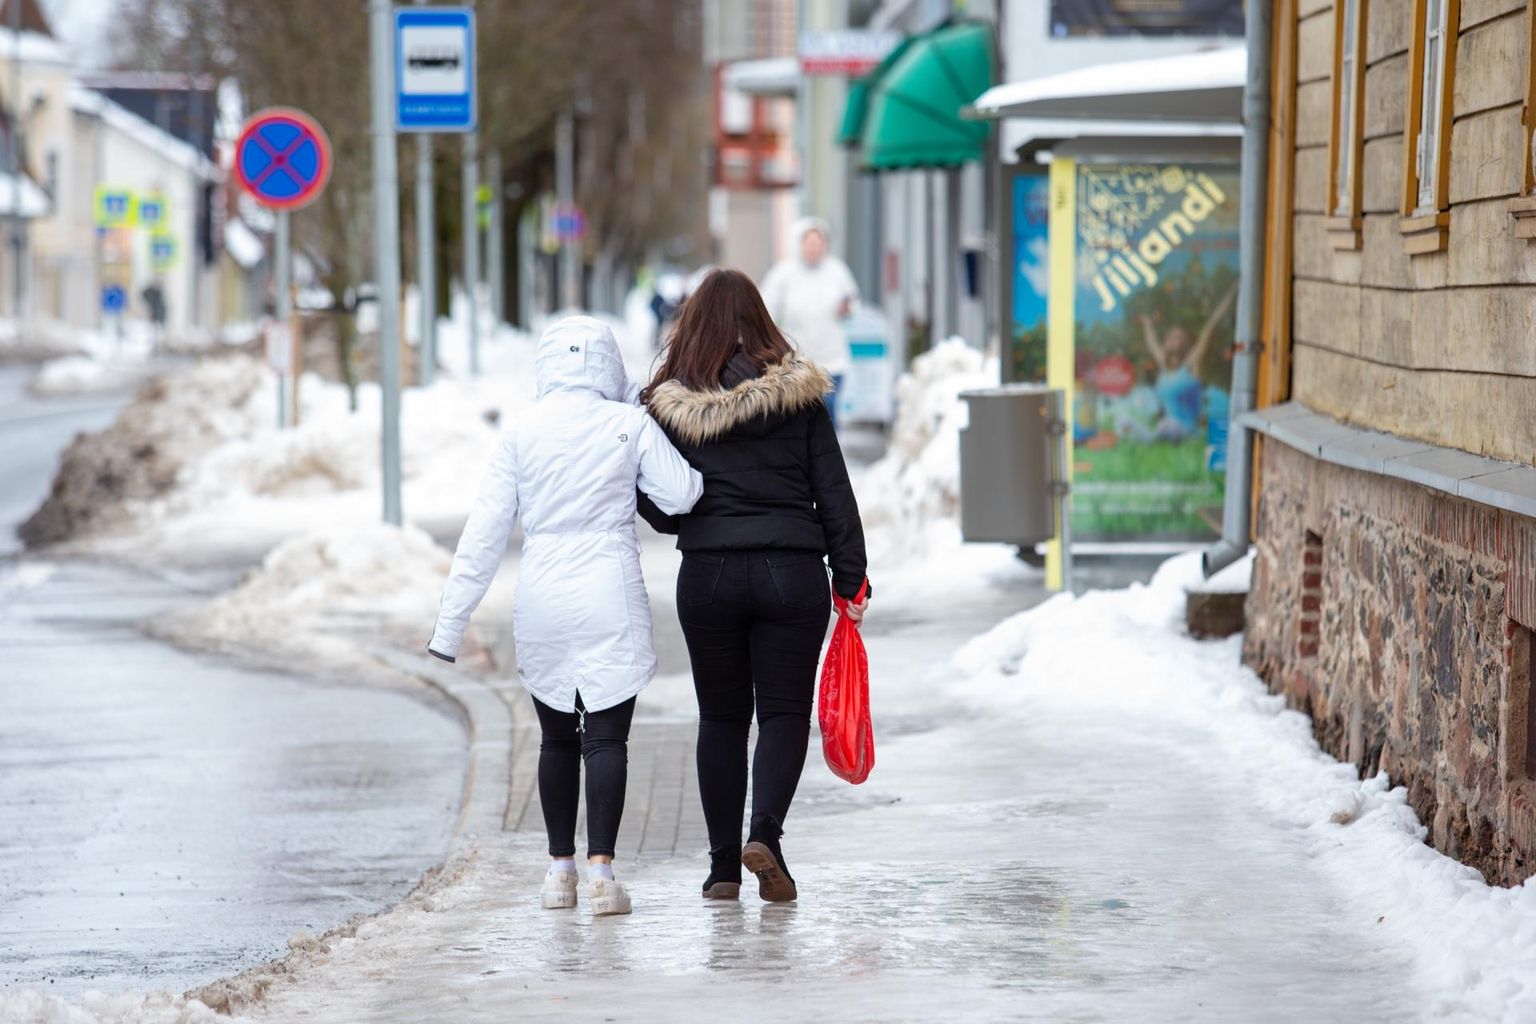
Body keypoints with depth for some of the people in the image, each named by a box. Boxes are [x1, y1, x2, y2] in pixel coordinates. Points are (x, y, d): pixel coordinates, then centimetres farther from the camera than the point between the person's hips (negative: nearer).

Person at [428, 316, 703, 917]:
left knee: (556, 737, 15)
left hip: (542, 601, 2)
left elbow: (485, 529, 1)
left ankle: (560, 868, 19)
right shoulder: (630, 424, -3)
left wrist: (452, 619, 4)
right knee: (606, 737, -2)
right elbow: (680, 496, -2)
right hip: (609, 599, -2)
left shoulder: (523, 432, 1)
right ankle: (600, 868, -13)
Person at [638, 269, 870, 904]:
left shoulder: (669, 405, -2)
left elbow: (662, 511, 1)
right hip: (793, 572, 0)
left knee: (721, 719, 11)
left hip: (708, 576, 0)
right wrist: (851, 581, 5)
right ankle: (765, 832, -16)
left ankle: (724, 865, 11)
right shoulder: (798, 393, 0)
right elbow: (834, 492, 1)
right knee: (784, 713, 6)